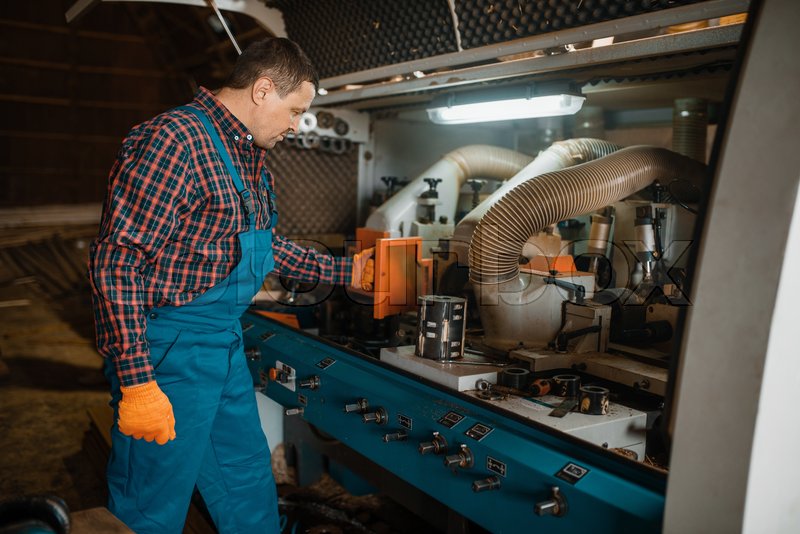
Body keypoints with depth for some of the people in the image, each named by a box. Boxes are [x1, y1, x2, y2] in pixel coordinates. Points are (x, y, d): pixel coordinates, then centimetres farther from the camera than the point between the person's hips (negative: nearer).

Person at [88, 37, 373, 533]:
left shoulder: (251, 157, 12)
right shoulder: (175, 139, -19)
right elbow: (116, 260, -23)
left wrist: (344, 271, 20)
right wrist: (138, 383, -25)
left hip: (227, 345, 9)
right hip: (170, 352, -9)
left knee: (249, 491, 22)